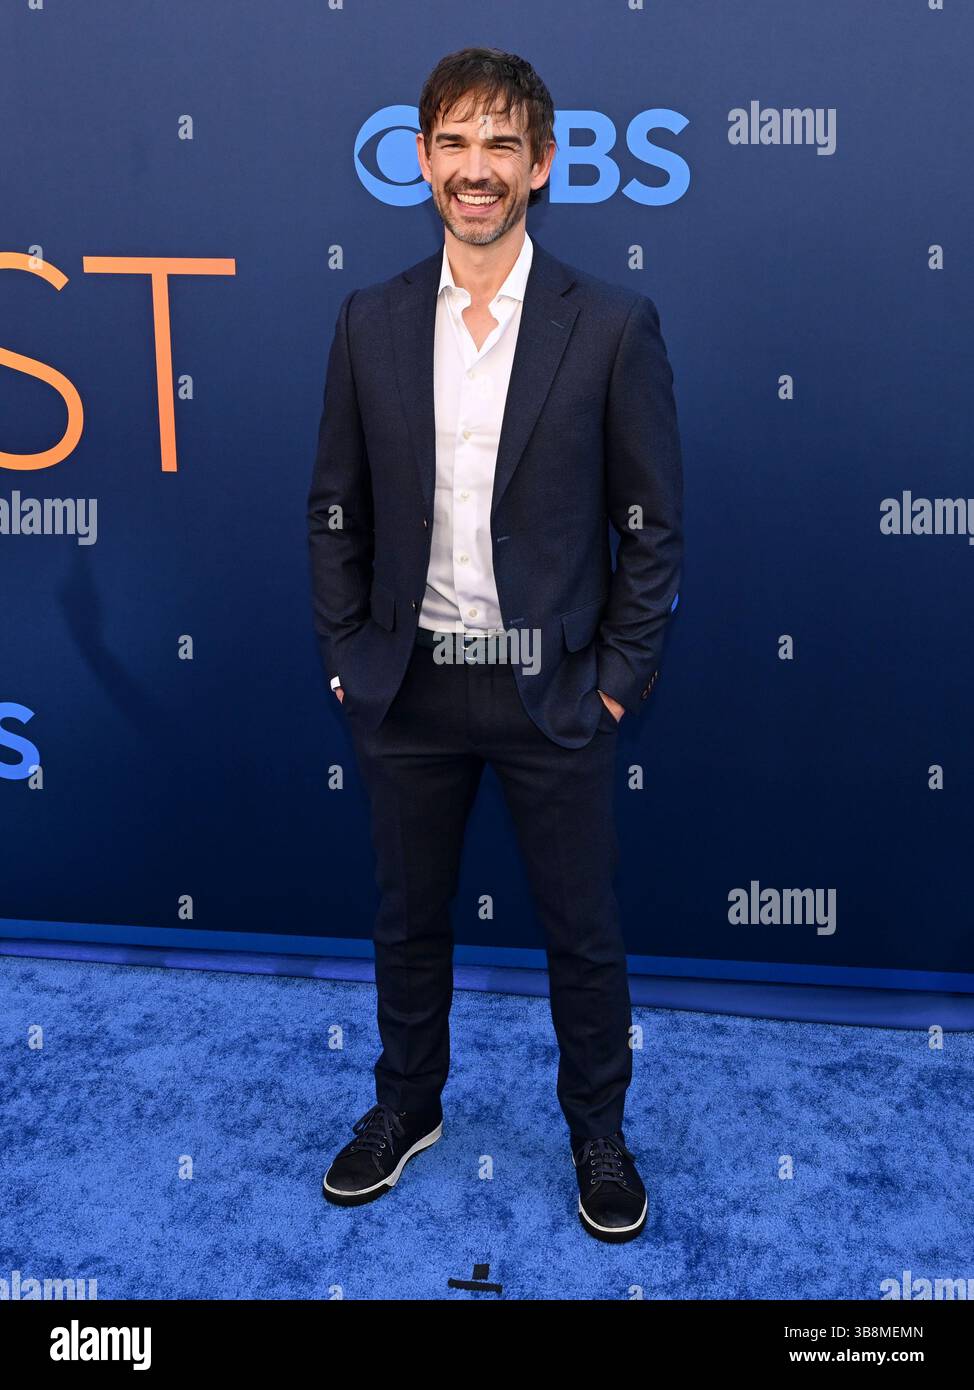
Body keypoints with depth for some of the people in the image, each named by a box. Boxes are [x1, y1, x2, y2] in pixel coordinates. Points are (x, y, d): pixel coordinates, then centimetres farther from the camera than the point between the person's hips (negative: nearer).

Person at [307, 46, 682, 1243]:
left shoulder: (612, 325, -6)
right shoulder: (370, 322, 3)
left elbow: (652, 522, -3)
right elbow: (336, 508, 7)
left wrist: (619, 679, -7)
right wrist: (344, 660, 2)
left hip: (554, 691, -2)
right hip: (407, 688, 3)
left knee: (582, 931, 12)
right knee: (407, 919, 18)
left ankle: (598, 1133, 36)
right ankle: (407, 1106, 43)